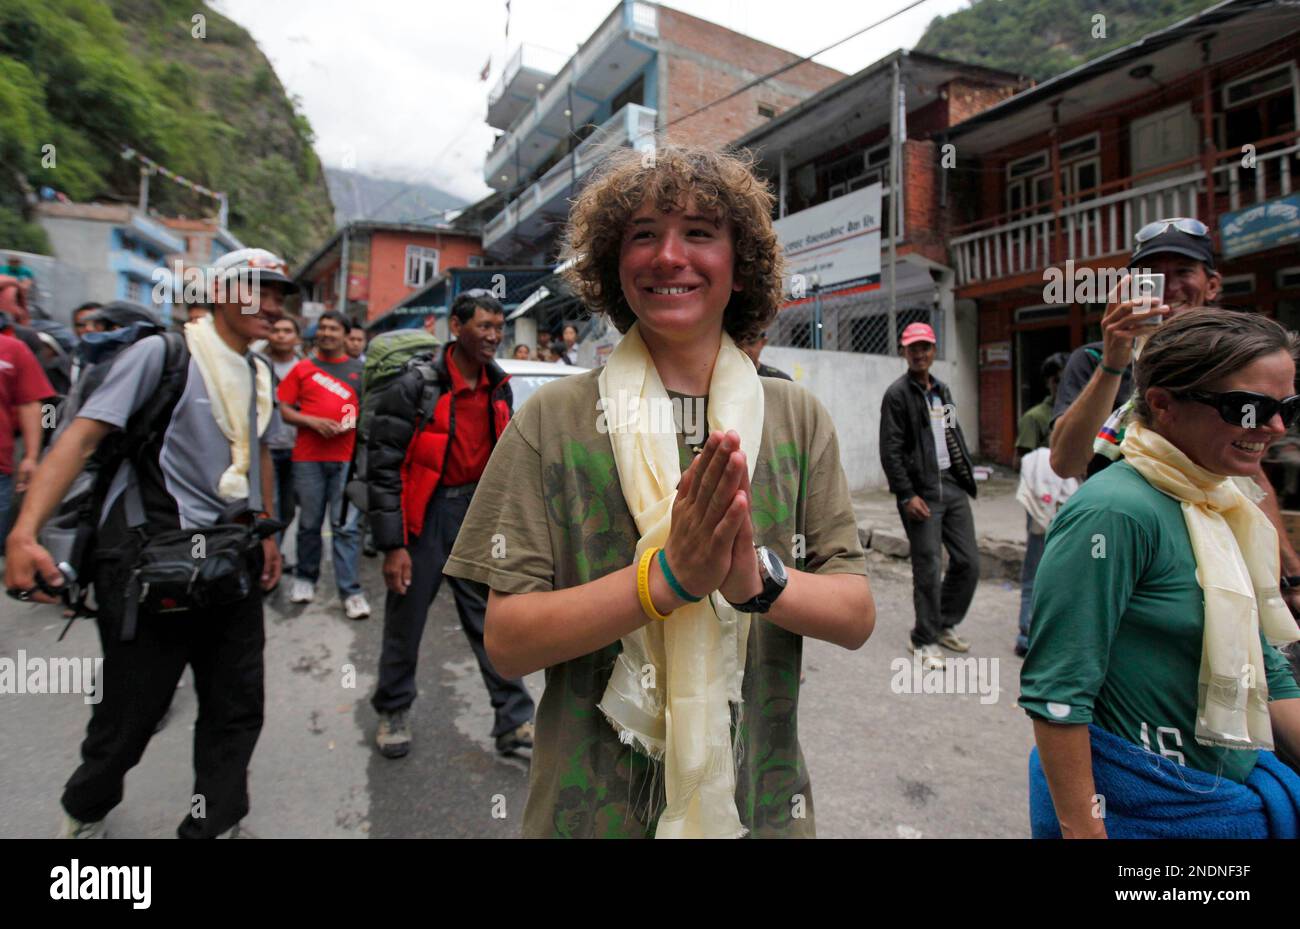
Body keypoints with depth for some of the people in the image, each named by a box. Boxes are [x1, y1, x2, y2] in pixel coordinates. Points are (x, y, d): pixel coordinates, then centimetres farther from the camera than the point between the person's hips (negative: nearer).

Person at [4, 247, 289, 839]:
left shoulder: (260, 375, 10)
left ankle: (213, 825, 31)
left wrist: (266, 535, 19)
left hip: (232, 563, 6)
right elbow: (84, 435, -15)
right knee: (130, 712, 11)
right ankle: (86, 811, 42)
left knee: (237, 710, 11)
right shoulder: (161, 353, -9)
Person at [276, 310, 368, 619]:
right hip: (307, 456, 1)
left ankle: (350, 590, -1)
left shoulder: (359, 370, 11)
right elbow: (284, 409, 6)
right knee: (309, 523, 9)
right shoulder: (302, 368, 9)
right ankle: (305, 578, 26)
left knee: (345, 526, -3)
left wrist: (355, 422, -6)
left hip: (346, 457, -1)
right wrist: (312, 421, -10)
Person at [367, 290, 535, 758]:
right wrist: (392, 545, -15)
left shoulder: (499, 389, 5)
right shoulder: (415, 386, -13)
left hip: (475, 510, 4)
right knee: (406, 619, 9)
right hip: (423, 513, -4)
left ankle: (514, 721, 15)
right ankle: (393, 712, 32)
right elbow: (383, 465, -13)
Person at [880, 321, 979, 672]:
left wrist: (966, 477, 13)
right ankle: (925, 641, 13)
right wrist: (907, 495, -16)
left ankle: (945, 624, 28)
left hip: (953, 486, 7)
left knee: (968, 562, 8)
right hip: (921, 491, -7)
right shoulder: (898, 394, -5)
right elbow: (890, 451, -11)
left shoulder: (943, 391, 17)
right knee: (928, 568, -3)